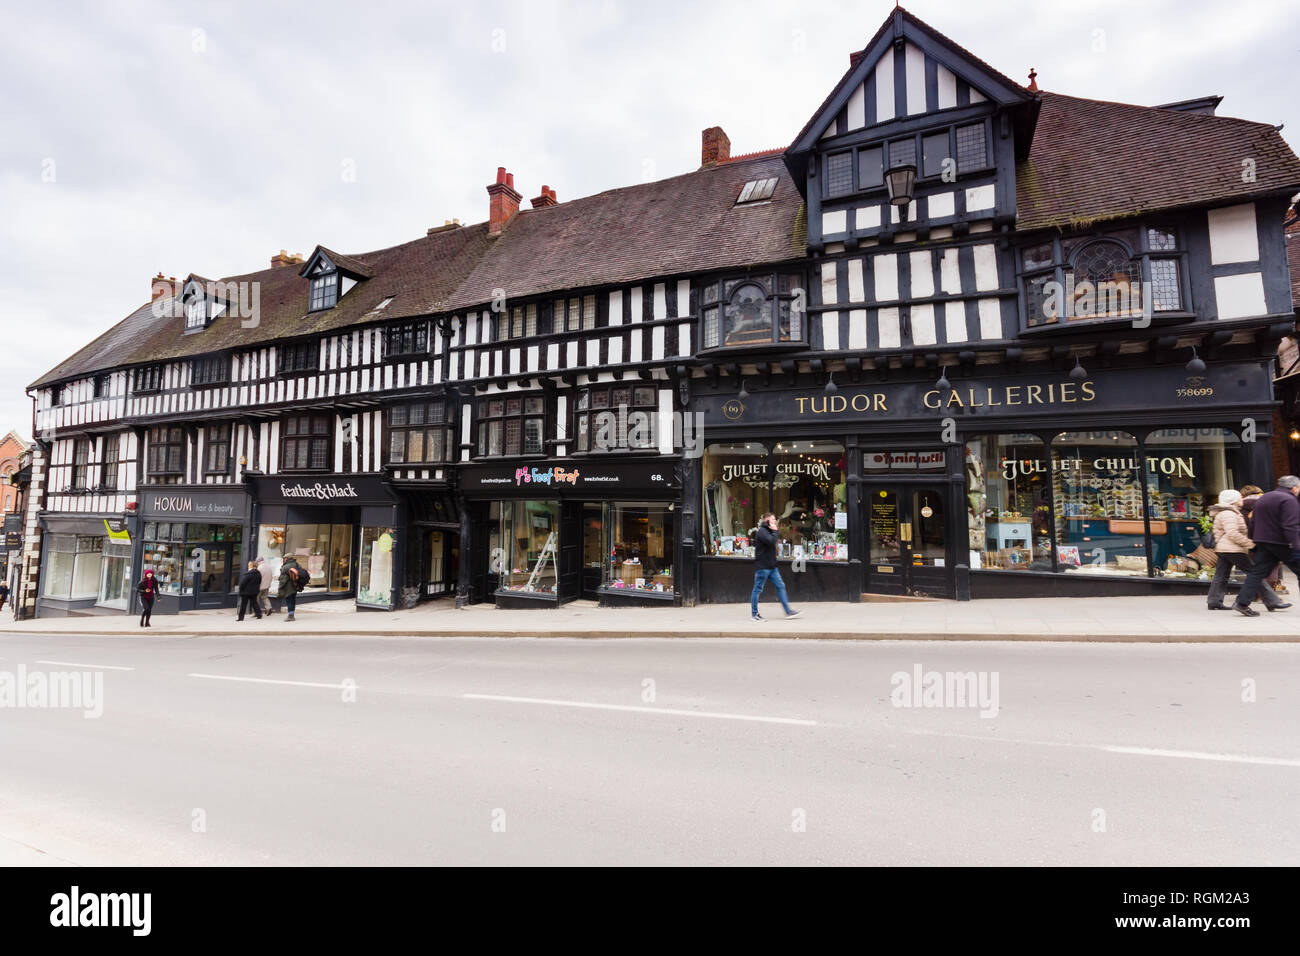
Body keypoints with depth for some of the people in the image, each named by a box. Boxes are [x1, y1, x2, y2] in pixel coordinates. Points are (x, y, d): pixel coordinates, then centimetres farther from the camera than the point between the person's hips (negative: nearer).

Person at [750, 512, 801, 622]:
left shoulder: (769, 531, 18)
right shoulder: (762, 531, -14)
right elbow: (772, 541, -26)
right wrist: (775, 531, -15)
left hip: (771, 566, 10)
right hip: (762, 566, -10)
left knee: (781, 586, 8)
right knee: (758, 589, 0)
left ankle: (788, 611, 12)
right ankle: (754, 614, 9)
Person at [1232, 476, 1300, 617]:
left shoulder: (1262, 499, 16)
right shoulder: (1289, 500, -10)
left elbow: (1253, 522, 19)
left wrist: (1255, 541, 24)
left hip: (1263, 542, 8)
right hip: (1282, 543, -8)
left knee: (1257, 572, 4)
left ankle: (1242, 603, -3)